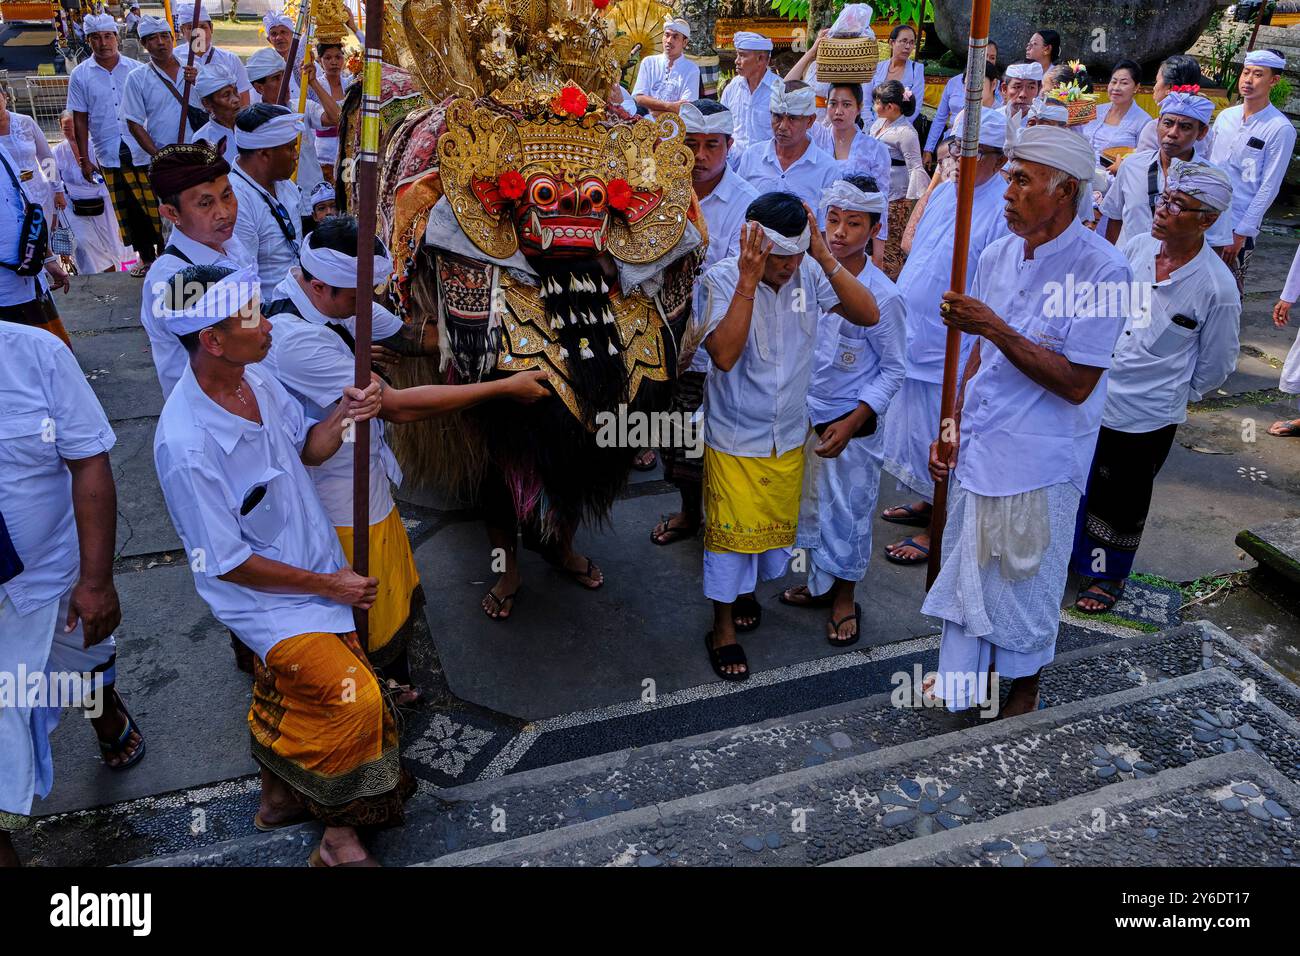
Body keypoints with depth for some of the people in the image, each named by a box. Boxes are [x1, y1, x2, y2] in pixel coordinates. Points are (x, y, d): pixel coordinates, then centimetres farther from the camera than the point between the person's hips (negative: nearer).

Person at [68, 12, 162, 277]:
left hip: (145, 153, -1)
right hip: (110, 156, 1)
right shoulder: (80, 75, 3)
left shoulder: (136, 69, 2)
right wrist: (84, 160, 2)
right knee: (128, 211, 6)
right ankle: (146, 257, 18)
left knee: (156, 205, 2)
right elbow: (80, 120, 5)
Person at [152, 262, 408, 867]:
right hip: (267, 597, -8)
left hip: (312, 565, 8)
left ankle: (278, 797, 47)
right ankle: (338, 831, 8)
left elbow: (307, 449, 9)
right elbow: (227, 563, -23)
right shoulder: (187, 446, -31)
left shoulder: (257, 380, -8)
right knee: (352, 698, -15)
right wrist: (328, 585, -16)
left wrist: (343, 416, -13)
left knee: (288, 696, 24)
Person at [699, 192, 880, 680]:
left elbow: (868, 314, -19)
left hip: (789, 435, 4)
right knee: (731, 531, 6)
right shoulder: (723, 278, -19)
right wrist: (749, 281, -34)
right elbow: (723, 355, -32)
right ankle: (723, 628, 25)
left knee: (776, 525, 20)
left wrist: (825, 257, -25)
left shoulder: (810, 274, -9)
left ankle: (745, 591, 47)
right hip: (735, 437, -4)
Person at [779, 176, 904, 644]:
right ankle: (819, 585, 37)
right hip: (805, 413, 5)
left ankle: (845, 599, 28)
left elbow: (892, 370, -10)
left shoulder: (883, 296, -16)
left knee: (847, 513, 8)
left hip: (852, 424, -5)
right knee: (810, 504, 17)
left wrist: (851, 423, -18)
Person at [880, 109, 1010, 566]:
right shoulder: (943, 190, 8)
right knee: (912, 430, 20)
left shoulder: (1005, 209, -17)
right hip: (911, 340, 8)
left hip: (950, 351, -8)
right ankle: (925, 502, 39)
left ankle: (937, 530, 17)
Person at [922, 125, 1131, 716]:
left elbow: (1076, 383, -20)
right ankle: (979, 676, 38)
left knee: (1025, 580, 11)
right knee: (971, 572, 17)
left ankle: (1023, 692, 35)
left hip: (1039, 462, -5)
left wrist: (996, 328, -25)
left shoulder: (1102, 269, -16)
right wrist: (951, 429, 9)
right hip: (977, 448, 6)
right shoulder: (997, 256, 3)